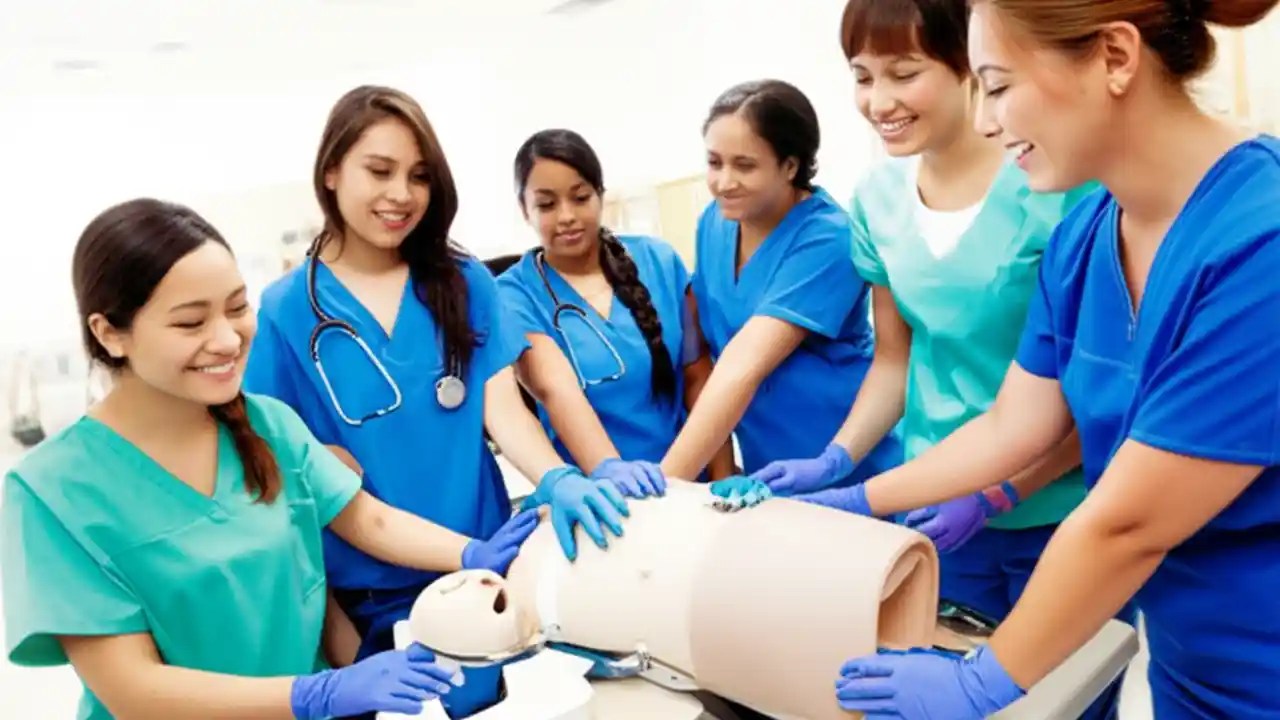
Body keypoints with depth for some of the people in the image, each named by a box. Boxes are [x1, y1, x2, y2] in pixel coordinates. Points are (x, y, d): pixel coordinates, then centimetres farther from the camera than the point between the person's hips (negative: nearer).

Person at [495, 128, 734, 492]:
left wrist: (723, 479, -2)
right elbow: (554, 388, -19)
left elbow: (698, 375, 5)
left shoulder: (658, 261, 5)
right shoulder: (515, 294, -3)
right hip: (592, 495, -1)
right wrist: (606, 468, -35)